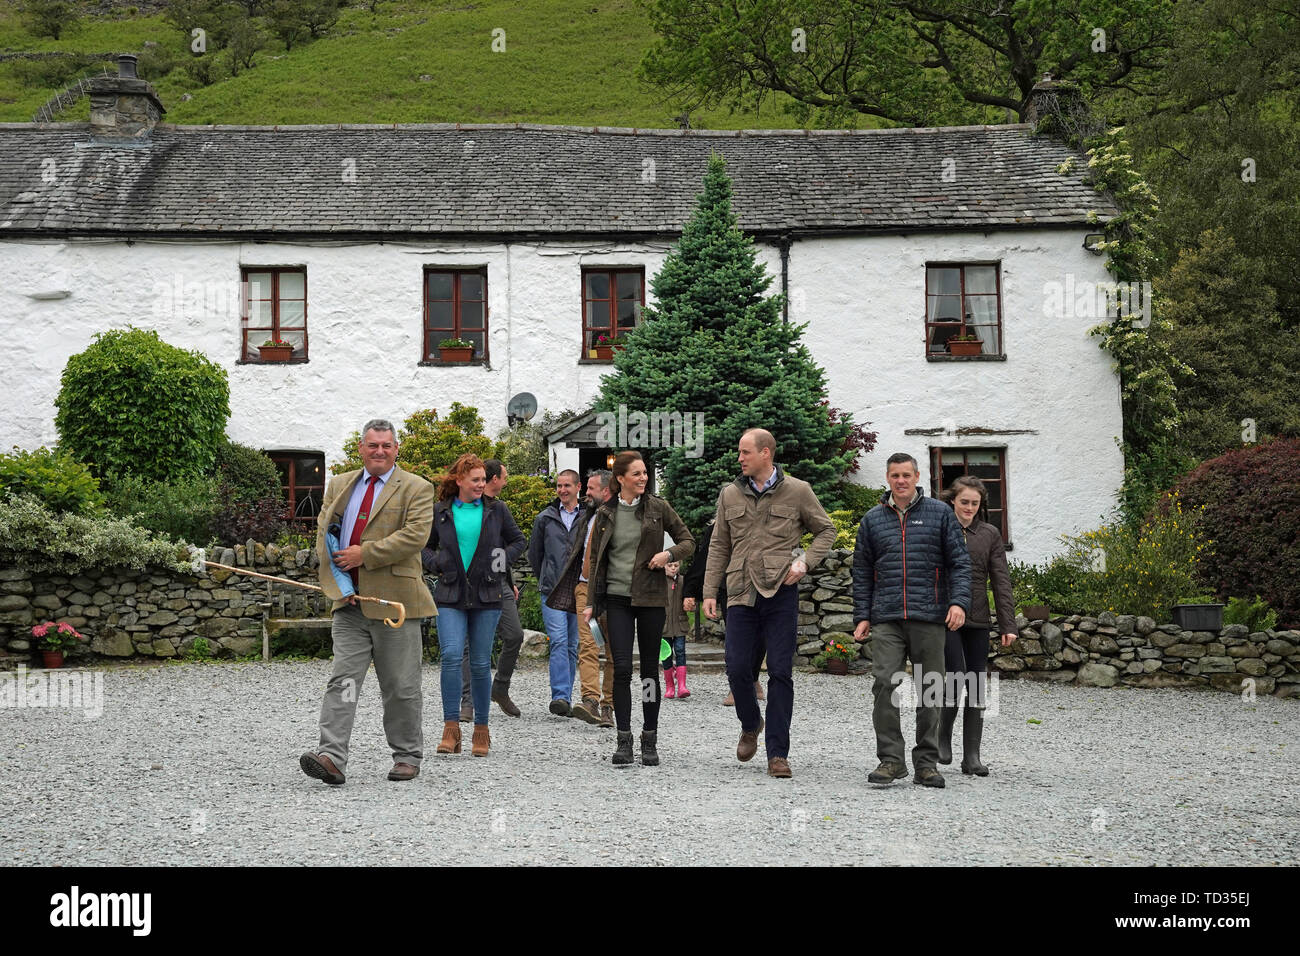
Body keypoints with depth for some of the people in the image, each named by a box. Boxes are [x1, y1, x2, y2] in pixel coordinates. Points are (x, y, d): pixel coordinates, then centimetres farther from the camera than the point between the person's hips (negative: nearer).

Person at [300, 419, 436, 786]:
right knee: (342, 679, -6)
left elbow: (414, 535, -13)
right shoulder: (339, 485, 15)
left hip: (393, 601, -3)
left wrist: (364, 554, -16)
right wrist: (336, 583, -2)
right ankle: (331, 757, -11)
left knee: (400, 686, 5)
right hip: (349, 603, 3)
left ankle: (407, 755, 19)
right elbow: (323, 534, 11)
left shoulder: (416, 489, 0)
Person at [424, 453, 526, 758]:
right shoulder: (440, 511, 6)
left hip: (487, 596, 0)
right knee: (451, 656, -16)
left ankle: (481, 730, 15)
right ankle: (451, 728, -10)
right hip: (450, 595, 0)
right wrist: (436, 563, -1)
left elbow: (517, 540, 16)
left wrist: (502, 560, 0)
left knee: (481, 663, 3)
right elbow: (425, 546, 18)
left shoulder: (496, 509, 6)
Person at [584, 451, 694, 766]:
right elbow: (596, 560, 11)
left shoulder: (658, 507, 2)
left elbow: (688, 542, 8)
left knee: (650, 668, 4)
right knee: (621, 667, -6)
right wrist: (591, 602, 7)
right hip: (617, 598, 1)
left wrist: (668, 554, -12)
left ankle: (650, 740, 13)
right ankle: (623, 740, 2)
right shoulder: (606, 513, 6)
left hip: (650, 598, 0)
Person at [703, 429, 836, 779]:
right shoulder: (730, 494, 10)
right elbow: (719, 546, 14)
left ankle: (777, 753, 5)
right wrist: (710, 591, 9)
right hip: (741, 594, 3)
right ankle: (750, 725, 30)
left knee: (781, 673, -2)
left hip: (781, 593, -2)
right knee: (737, 669, 0)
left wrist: (805, 562, -4)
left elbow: (826, 530, 12)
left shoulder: (797, 491, 2)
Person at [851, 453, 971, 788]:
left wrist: (959, 601, -9)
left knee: (929, 691, 4)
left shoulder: (940, 514, 8)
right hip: (886, 620, 1)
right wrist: (862, 616, 7)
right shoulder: (872, 520, 13)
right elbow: (862, 572, 15)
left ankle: (926, 763, 13)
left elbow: (959, 562, 5)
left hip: (929, 619, -1)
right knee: (884, 685, -11)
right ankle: (891, 759, -3)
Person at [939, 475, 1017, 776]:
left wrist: (1008, 624, 0)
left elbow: (1001, 581, 6)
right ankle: (943, 736, 11)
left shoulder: (990, 534, 9)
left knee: (977, 686, 3)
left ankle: (972, 756, 10)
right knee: (955, 676, -14)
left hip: (977, 619, 3)